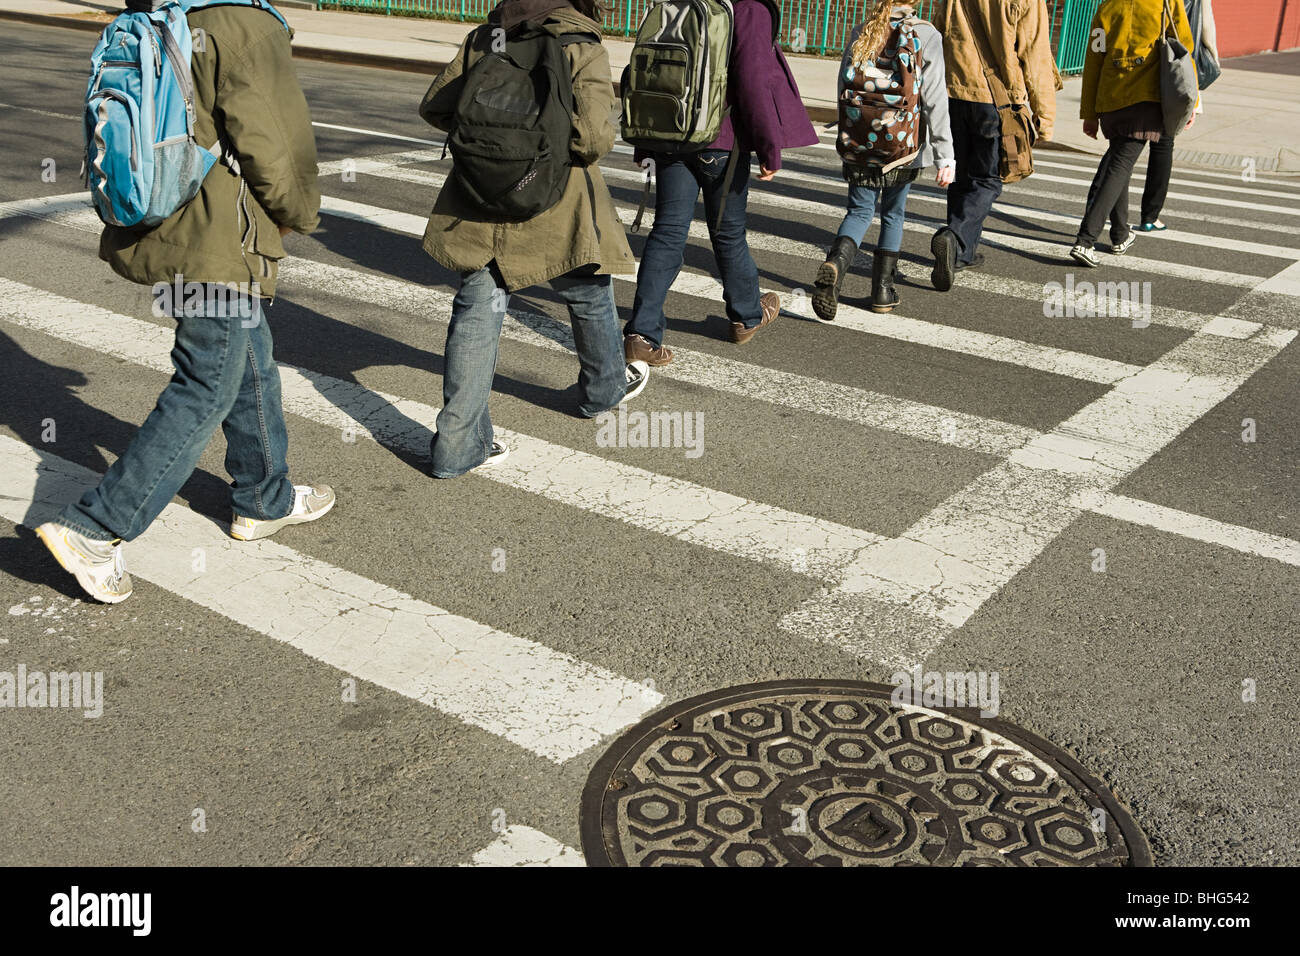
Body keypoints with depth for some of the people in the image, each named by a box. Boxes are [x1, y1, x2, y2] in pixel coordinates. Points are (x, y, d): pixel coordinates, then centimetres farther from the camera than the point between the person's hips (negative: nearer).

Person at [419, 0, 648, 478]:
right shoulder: (583, 48, -11)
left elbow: (435, 107, 4)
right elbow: (594, 137, -21)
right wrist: (574, 155, 1)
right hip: (555, 206, -3)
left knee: (476, 314, 5)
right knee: (589, 295, 22)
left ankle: (459, 444, 4)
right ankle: (605, 388, 45)